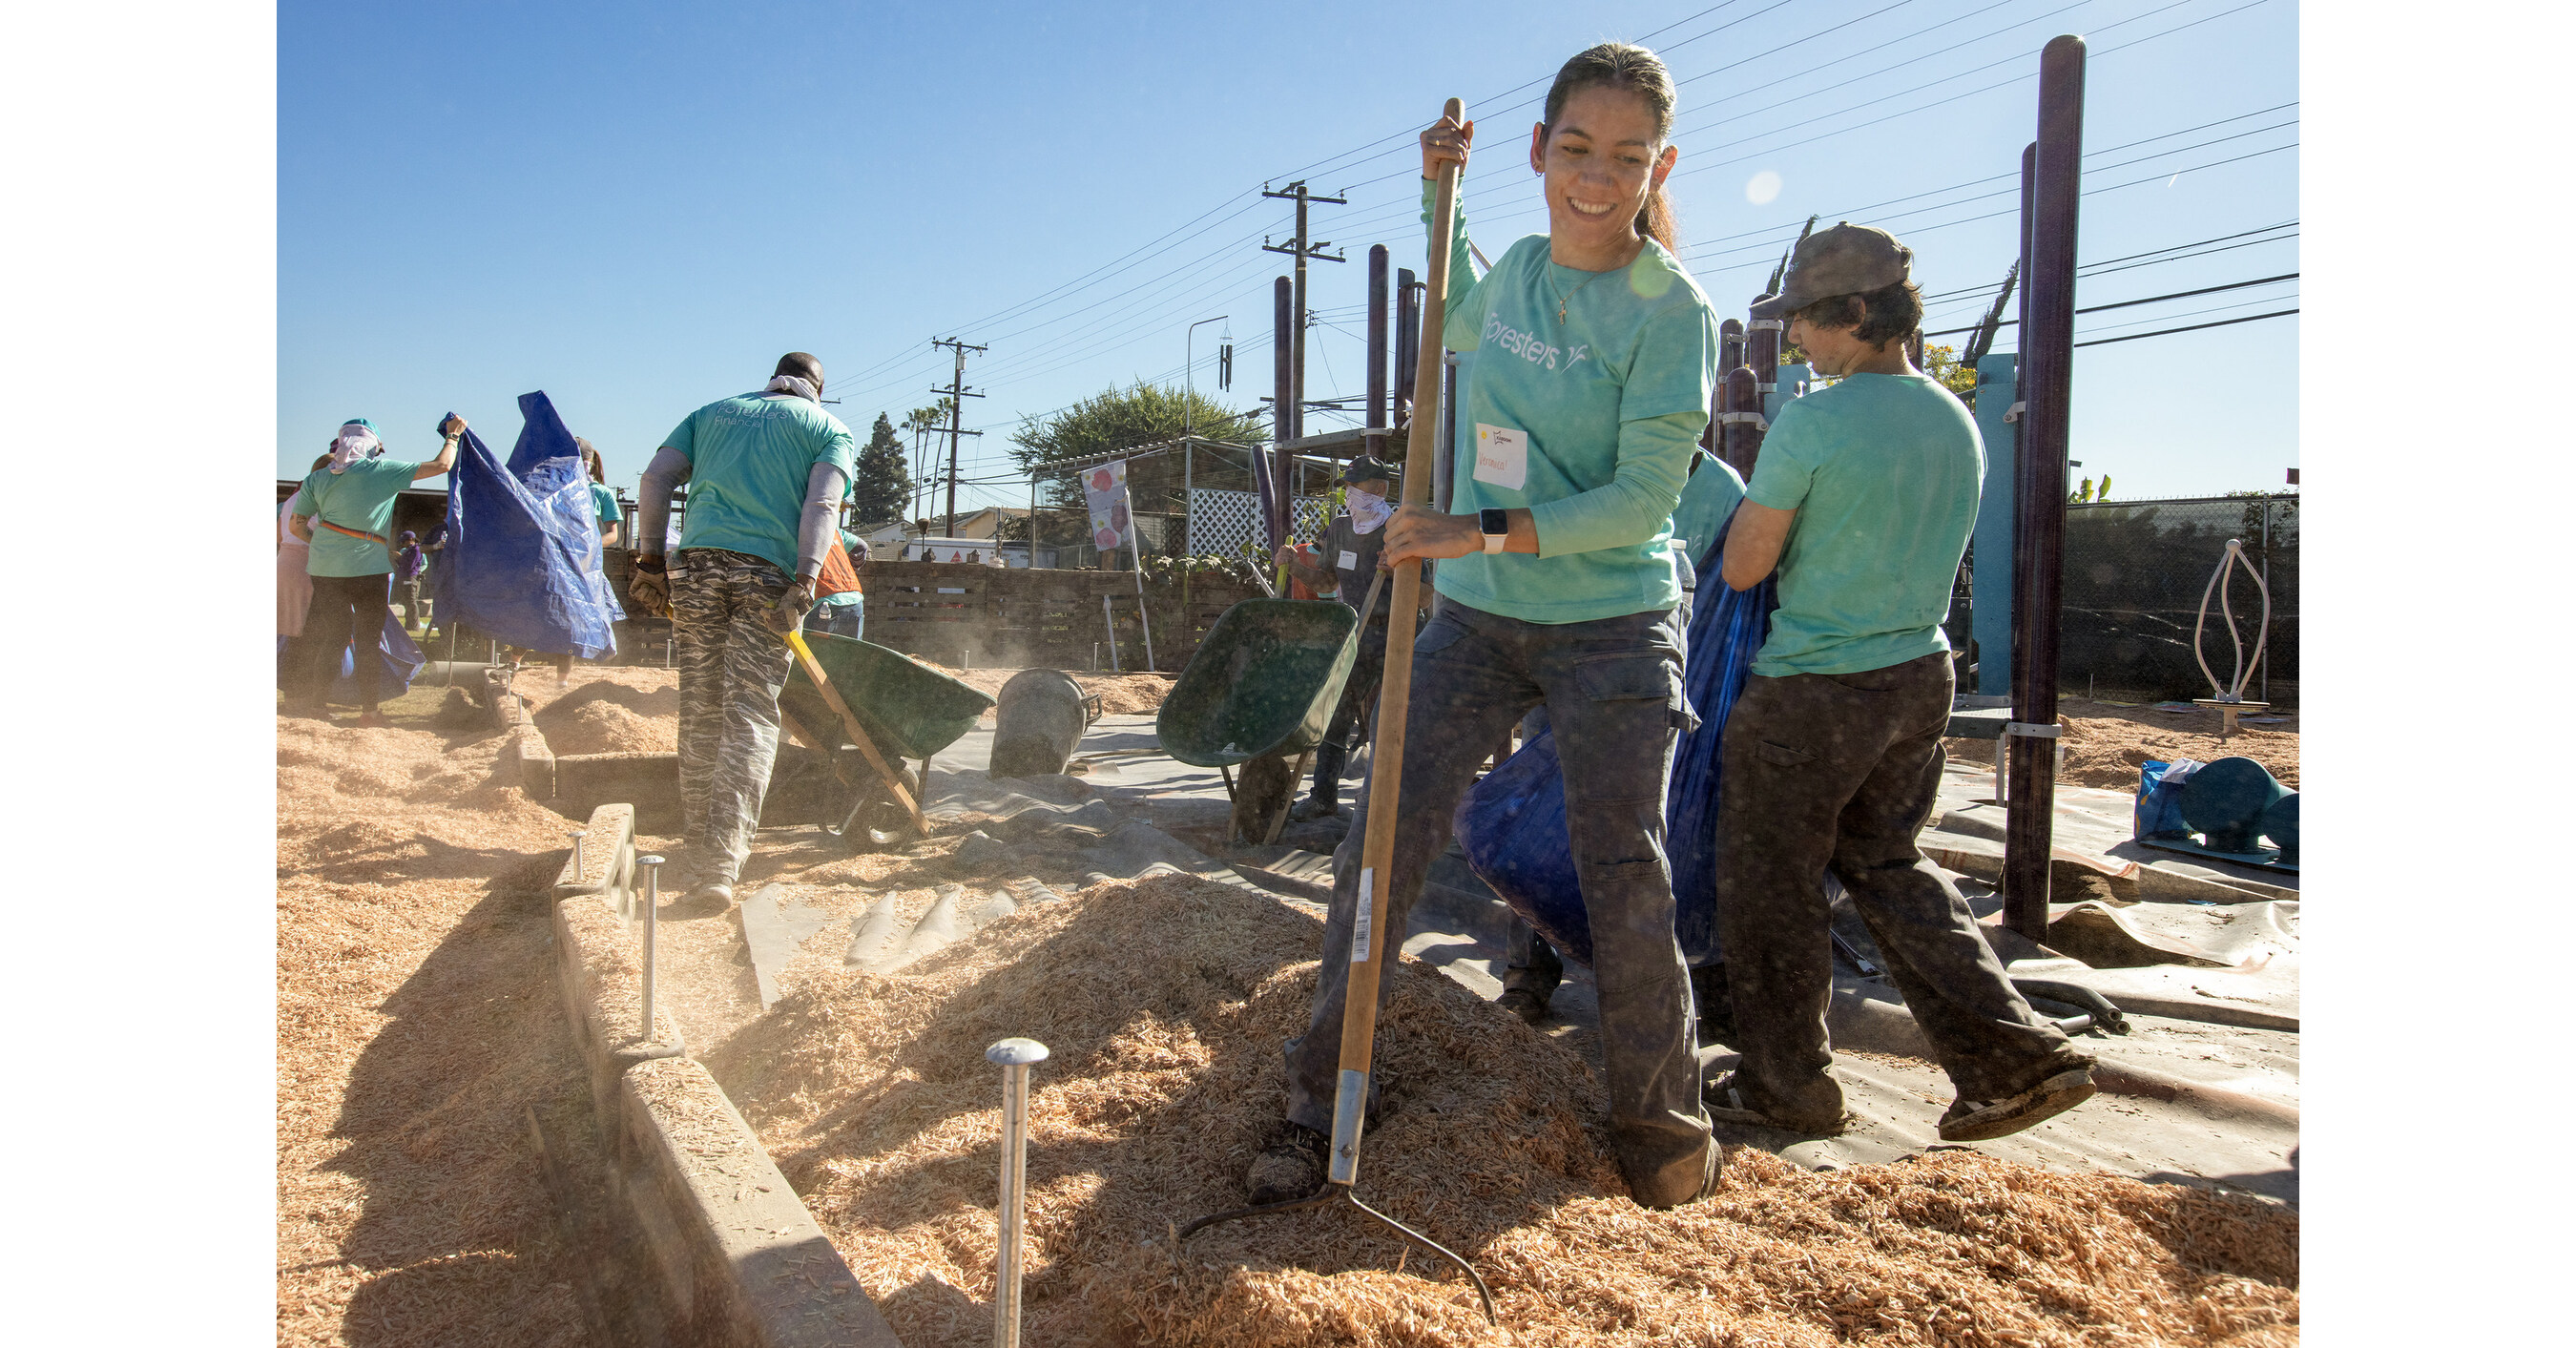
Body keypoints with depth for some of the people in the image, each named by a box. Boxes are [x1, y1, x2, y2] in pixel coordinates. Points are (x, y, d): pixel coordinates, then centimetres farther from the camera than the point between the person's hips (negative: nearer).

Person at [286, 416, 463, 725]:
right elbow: (441, 465, 0)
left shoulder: (318, 478, 7)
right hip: (368, 568, -4)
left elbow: (296, 525, 11)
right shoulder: (382, 470, -5)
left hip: (324, 568, 4)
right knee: (369, 640, 4)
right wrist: (452, 435, 15)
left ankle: (311, 701, 12)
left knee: (335, 636, 14)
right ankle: (369, 711, 6)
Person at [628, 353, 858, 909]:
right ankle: (720, 865, -13)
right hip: (768, 571, -3)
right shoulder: (828, 426, 16)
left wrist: (650, 558, 10)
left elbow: (657, 477, 12)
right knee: (751, 717, -5)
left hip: (698, 561, 3)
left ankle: (695, 845, 20)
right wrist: (804, 584, -12)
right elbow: (822, 504, -2)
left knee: (699, 712, 12)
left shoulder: (713, 411, 26)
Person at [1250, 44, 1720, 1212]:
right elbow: (1458, 320, 31)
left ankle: (1659, 1114, 25)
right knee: (1381, 840, 0)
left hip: (1613, 632, -5)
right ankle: (1319, 1102, 13)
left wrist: (1486, 531, -24)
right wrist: (1438, 198, 17)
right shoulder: (1516, 269, 5)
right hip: (1475, 616, 5)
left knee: (1623, 878, 0)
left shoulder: (1671, 310, -12)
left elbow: (1644, 499, -17)